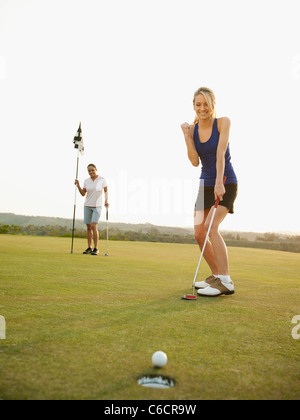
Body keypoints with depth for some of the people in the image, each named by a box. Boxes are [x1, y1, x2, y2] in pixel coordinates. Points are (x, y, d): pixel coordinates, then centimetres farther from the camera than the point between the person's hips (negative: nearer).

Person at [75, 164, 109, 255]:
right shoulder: (86, 181, 2)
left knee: (94, 226, -17)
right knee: (88, 227, 5)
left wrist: (106, 201, -20)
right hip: (88, 205, 4)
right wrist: (78, 185, -13)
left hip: (97, 206, -4)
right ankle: (89, 248, 15)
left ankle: (96, 249, -9)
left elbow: (106, 191, -5)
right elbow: (83, 194, 1)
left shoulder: (102, 179, -9)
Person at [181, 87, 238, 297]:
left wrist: (219, 182, -28)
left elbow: (220, 153, -20)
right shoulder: (193, 129, 3)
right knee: (199, 234, 2)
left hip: (226, 183, -6)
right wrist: (186, 135, -13)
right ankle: (216, 275, 19)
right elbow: (195, 161, -7)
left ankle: (226, 281, -20)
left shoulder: (223, 122, -9)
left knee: (210, 227, -23)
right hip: (206, 184, 6)